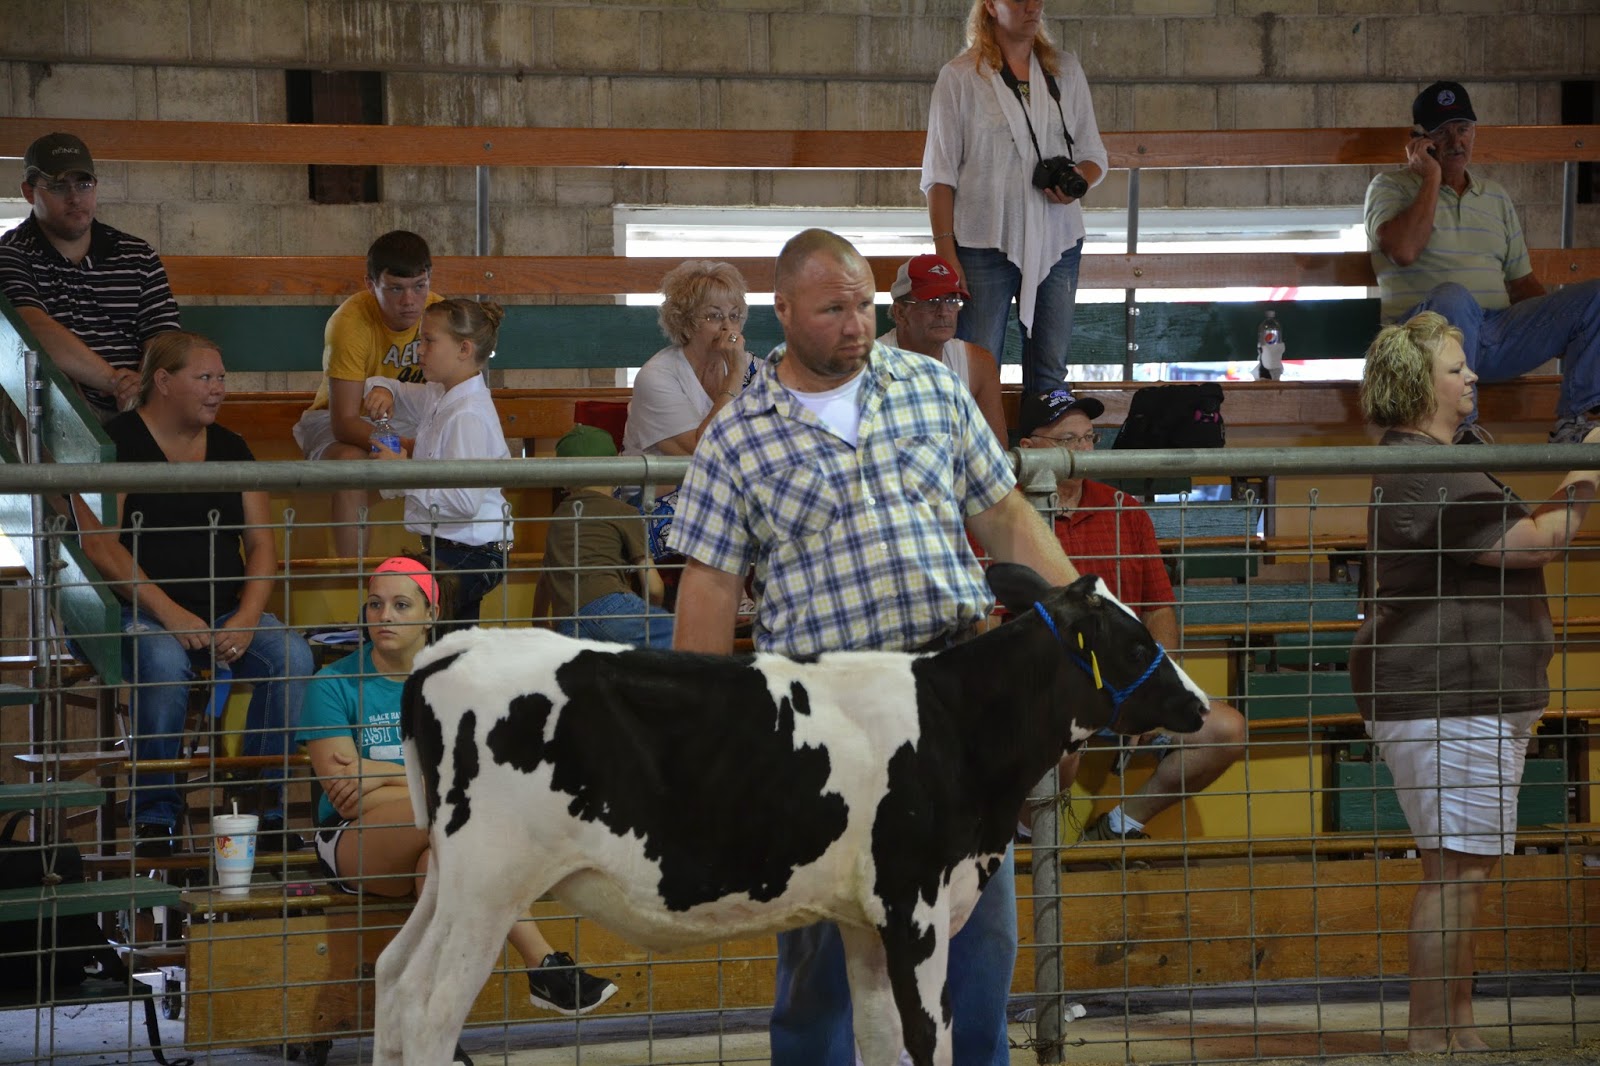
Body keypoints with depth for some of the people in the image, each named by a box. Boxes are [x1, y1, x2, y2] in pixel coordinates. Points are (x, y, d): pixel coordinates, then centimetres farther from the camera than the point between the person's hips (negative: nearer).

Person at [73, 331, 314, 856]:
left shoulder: (229, 448, 15)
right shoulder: (115, 442, -3)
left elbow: (261, 543, 11)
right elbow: (98, 543, -12)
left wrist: (247, 617, -9)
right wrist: (169, 613, -22)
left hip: (227, 612, 5)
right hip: (141, 613, -5)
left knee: (292, 655, -25)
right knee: (163, 662, -38)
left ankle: (265, 808, -18)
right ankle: (155, 815, -26)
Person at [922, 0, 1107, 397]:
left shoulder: (1066, 70, 11)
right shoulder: (960, 77, 0)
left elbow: (1093, 155, 15)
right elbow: (939, 175, -2)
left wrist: (1079, 182, -9)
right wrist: (946, 255, -9)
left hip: (1056, 242, 4)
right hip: (985, 244, -3)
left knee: (1050, 375, 5)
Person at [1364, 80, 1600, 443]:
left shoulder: (1495, 196, 24)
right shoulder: (1391, 188, 8)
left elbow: (1520, 281, 24)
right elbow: (1404, 251, -14)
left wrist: (1558, 328, 6)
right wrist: (1432, 178, -5)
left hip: (1498, 335, 6)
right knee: (1452, 297, -41)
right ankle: (1459, 432, -36)